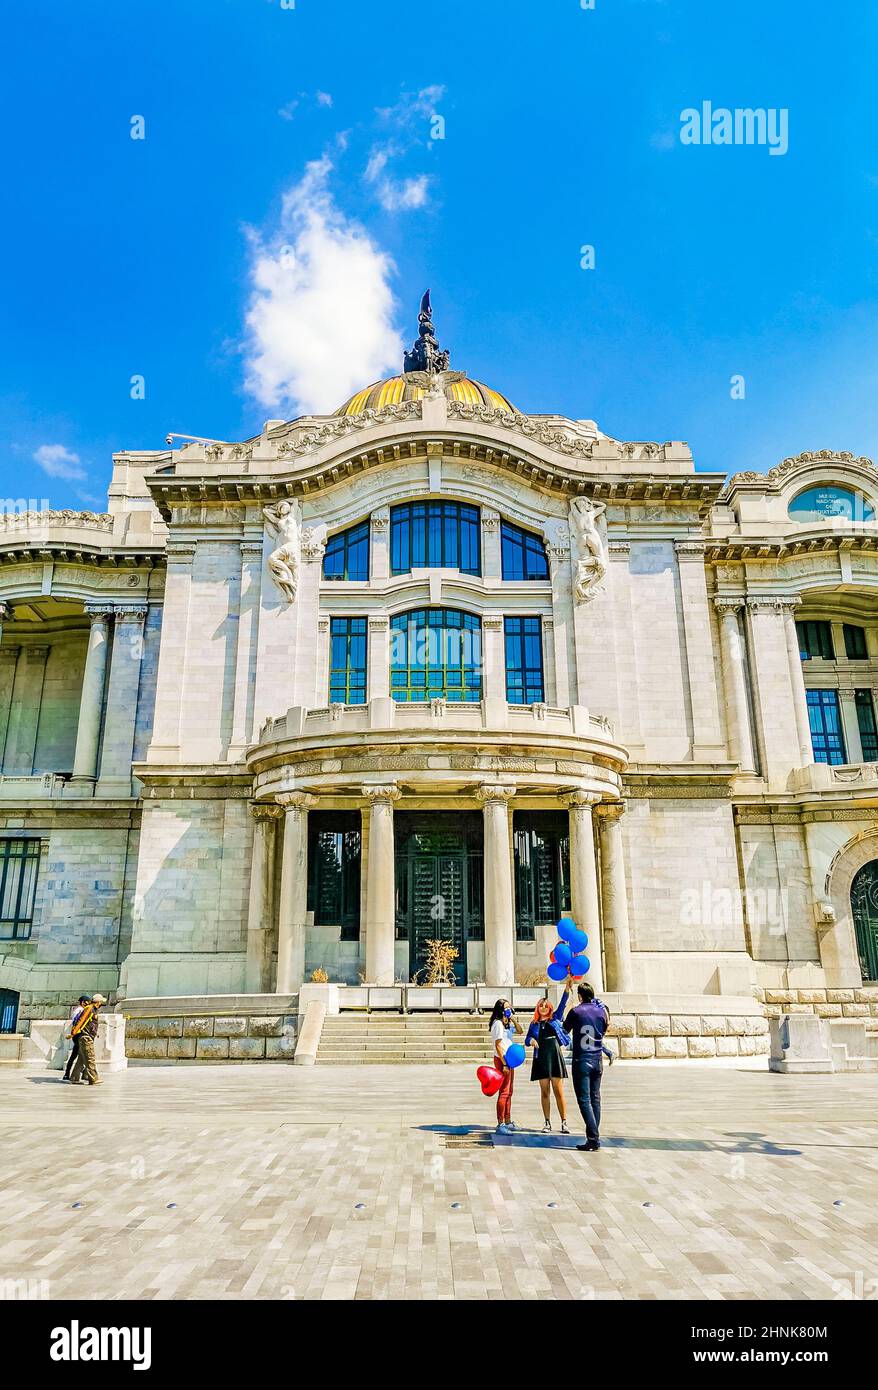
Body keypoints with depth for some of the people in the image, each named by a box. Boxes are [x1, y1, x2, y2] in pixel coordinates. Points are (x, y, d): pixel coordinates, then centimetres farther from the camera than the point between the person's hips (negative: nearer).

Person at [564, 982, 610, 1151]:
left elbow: (565, 1030, 7)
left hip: (581, 1061, -4)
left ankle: (593, 1139, -11)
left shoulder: (576, 1011, -7)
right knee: (595, 1099, 11)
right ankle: (594, 1138, 13)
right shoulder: (602, 1010, 2)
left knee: (584, 1100, -4)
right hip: (597, 1061, 4)